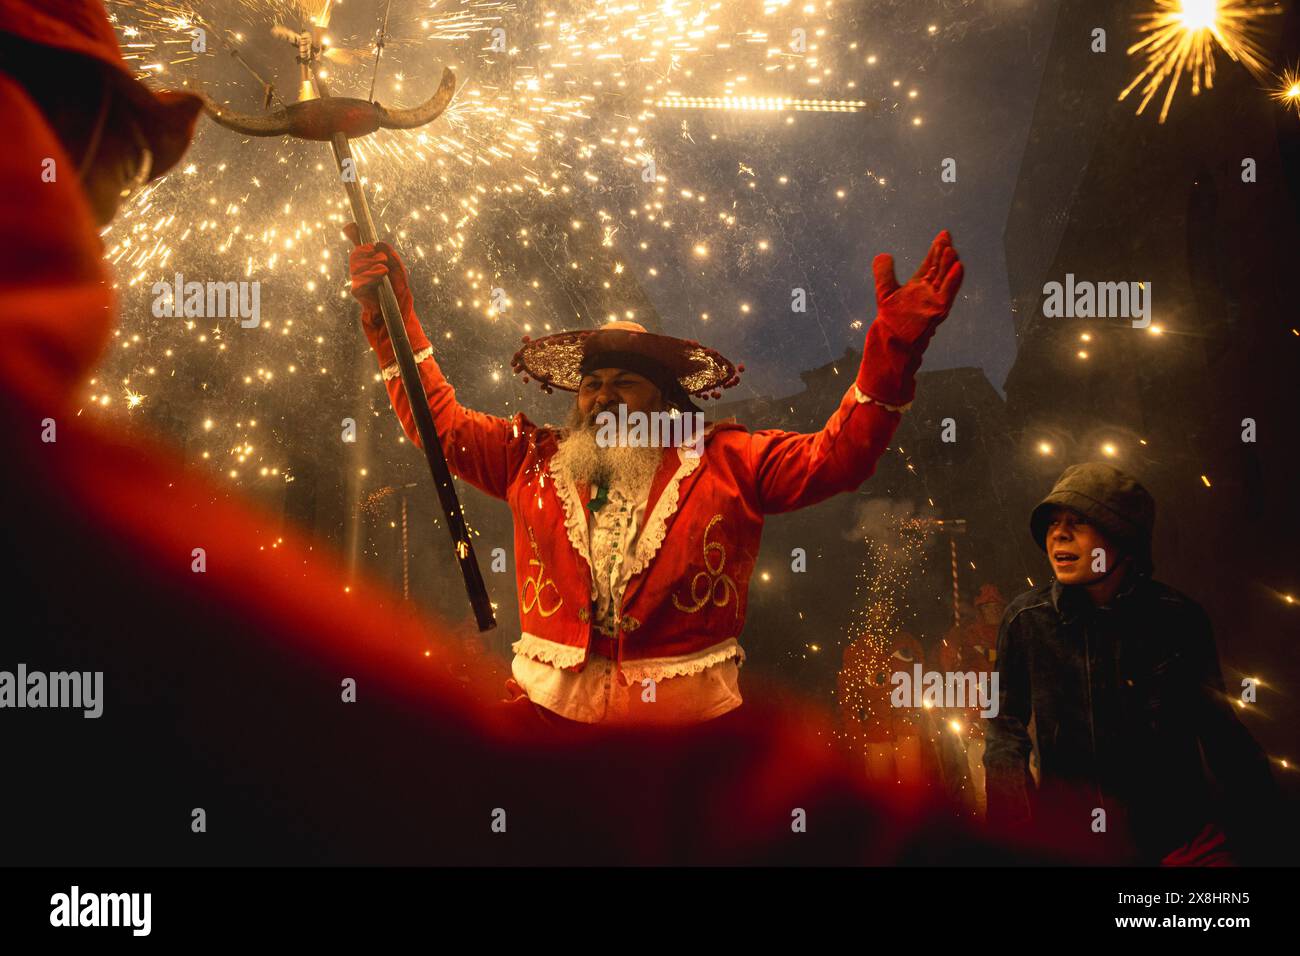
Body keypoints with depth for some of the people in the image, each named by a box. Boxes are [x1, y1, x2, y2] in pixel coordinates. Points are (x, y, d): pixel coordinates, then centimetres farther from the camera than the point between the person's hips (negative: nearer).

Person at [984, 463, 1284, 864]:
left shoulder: (1179, 617, -4)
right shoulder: (1026, 617, -3)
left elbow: (1219, 727, 6)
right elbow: (1007, 721, 8)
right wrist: (1008, 823, -4)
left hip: (1178, 828, -1)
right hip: (1068, 823, 1)